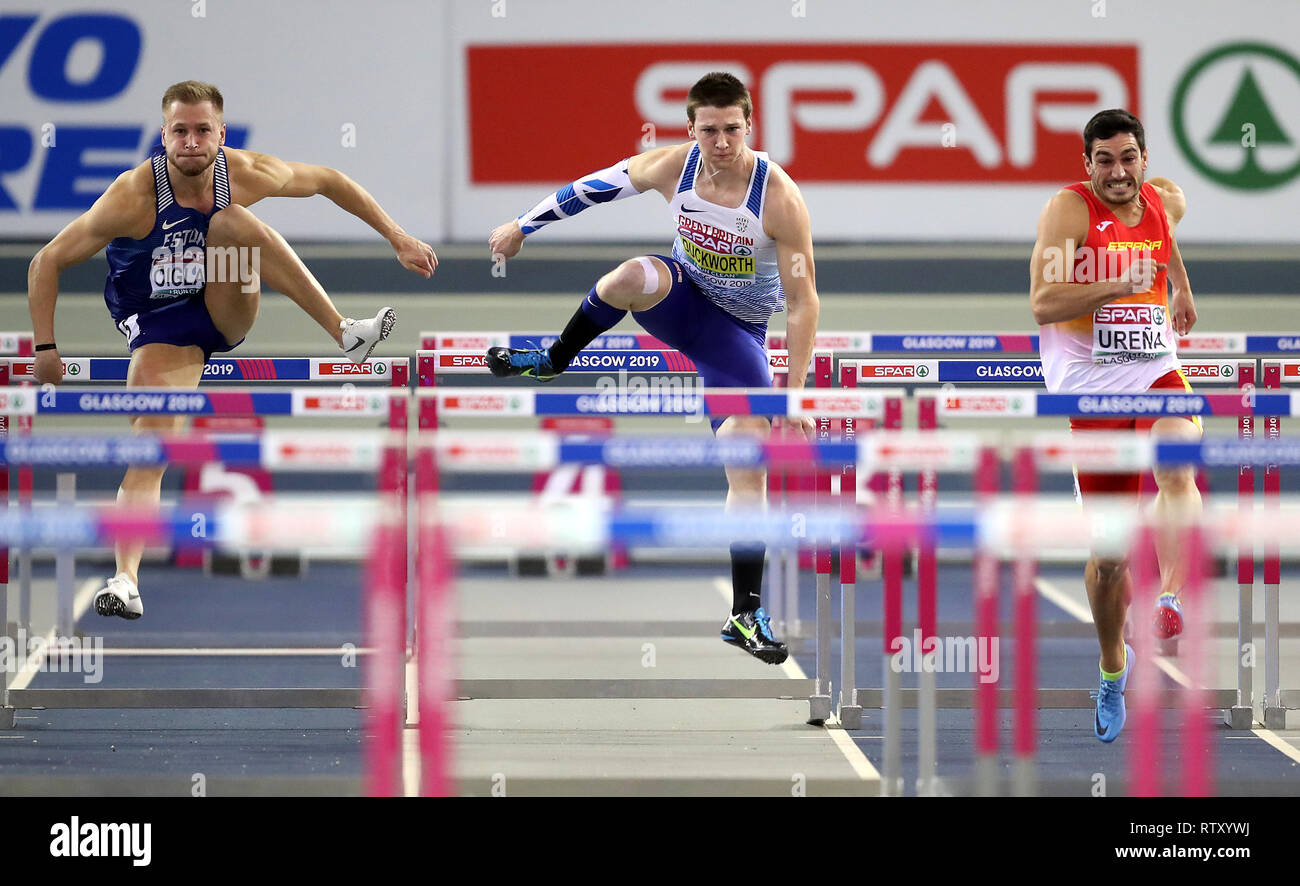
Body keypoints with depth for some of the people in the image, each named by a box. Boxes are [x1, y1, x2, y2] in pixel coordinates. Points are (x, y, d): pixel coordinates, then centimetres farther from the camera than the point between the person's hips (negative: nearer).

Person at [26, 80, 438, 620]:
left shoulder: (245, 175, -17)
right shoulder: (133, 197, -26)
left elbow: (327, 181, 1)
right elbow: (48, 262, -18)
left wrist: (397, 239, 3)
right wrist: (45, 348, -20)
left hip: (226, 308, 2)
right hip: (159, 324, -2)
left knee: (234, 221, -27)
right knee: (149, 444, -24)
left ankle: (344, 332, -25)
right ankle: (127, 580, -27)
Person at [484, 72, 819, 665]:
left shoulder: (780, 199, -26)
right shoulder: (672, 167, -17)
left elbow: (803, 301, -22)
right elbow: (593, 188, 0)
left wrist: (794, 395, -23)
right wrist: (522, 226, 9)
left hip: (739, 331, -2)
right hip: (684, 301, 2)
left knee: (748, 467, -10)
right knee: (637, 275, -35)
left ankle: (746, 614, -2)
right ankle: (552, 362, -12)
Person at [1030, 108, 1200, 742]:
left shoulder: (1166, 201, 6)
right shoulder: (1069, 210, -10)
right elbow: (1043, 303, -20)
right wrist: (1120, 284, -26)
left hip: (1157, 372, 3)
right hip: (1091, 384, -3)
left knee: (1177, 470, -33)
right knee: (1109, 552, 3)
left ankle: (1172, 600, -43)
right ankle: (1112, 669, 24)